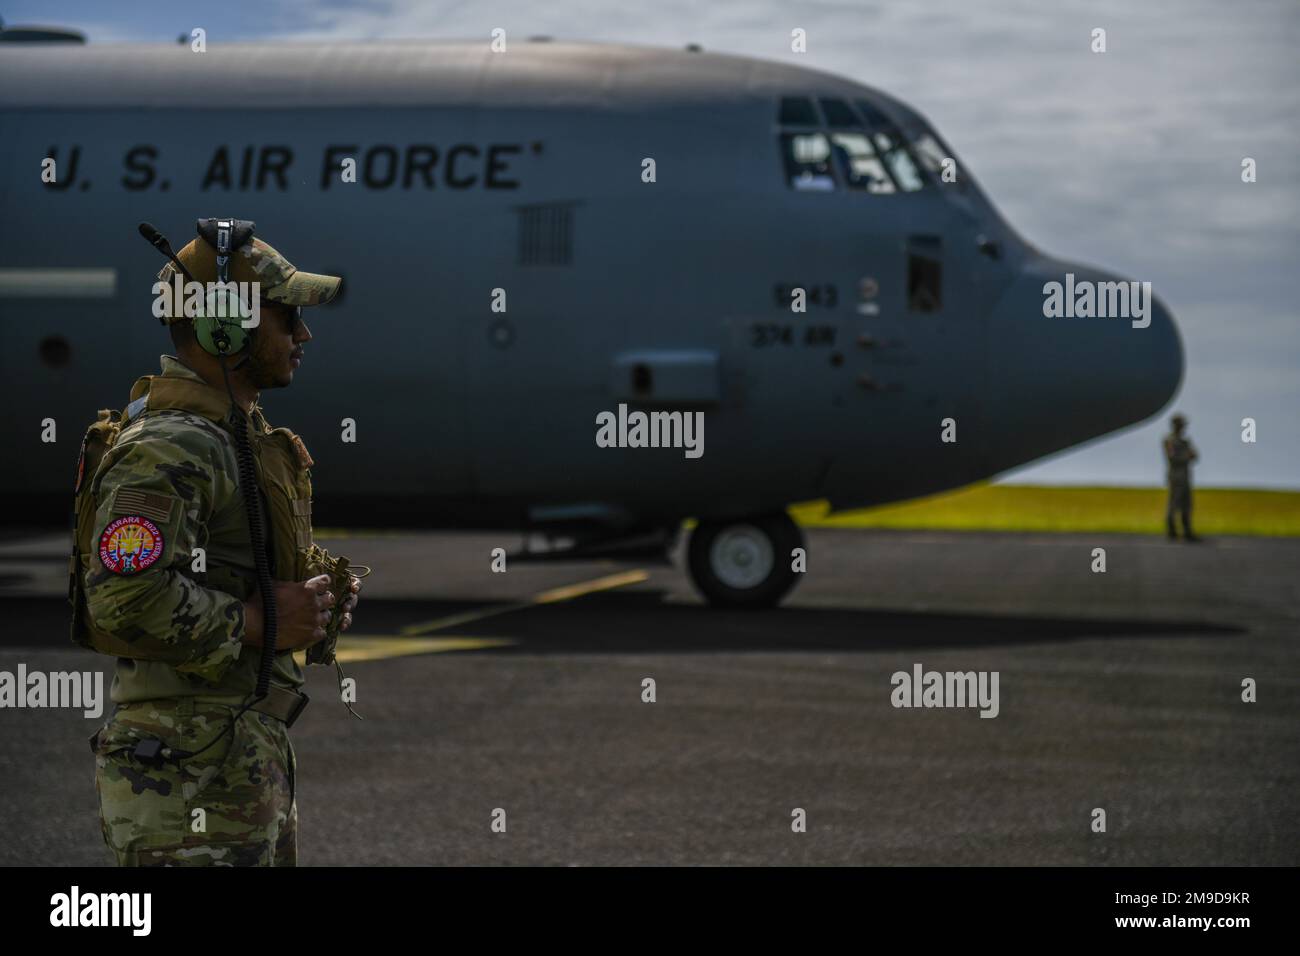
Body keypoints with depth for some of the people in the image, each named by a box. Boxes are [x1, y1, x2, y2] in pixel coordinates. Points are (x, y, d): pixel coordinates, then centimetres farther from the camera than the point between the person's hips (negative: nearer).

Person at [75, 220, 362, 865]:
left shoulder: (243, 438, 16)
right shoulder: (165, 451, -18)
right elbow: (126, 604, -30)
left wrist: (315, 601, 10)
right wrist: (260, 622, -20)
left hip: (253, 754, 11)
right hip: (191, 775, -11)